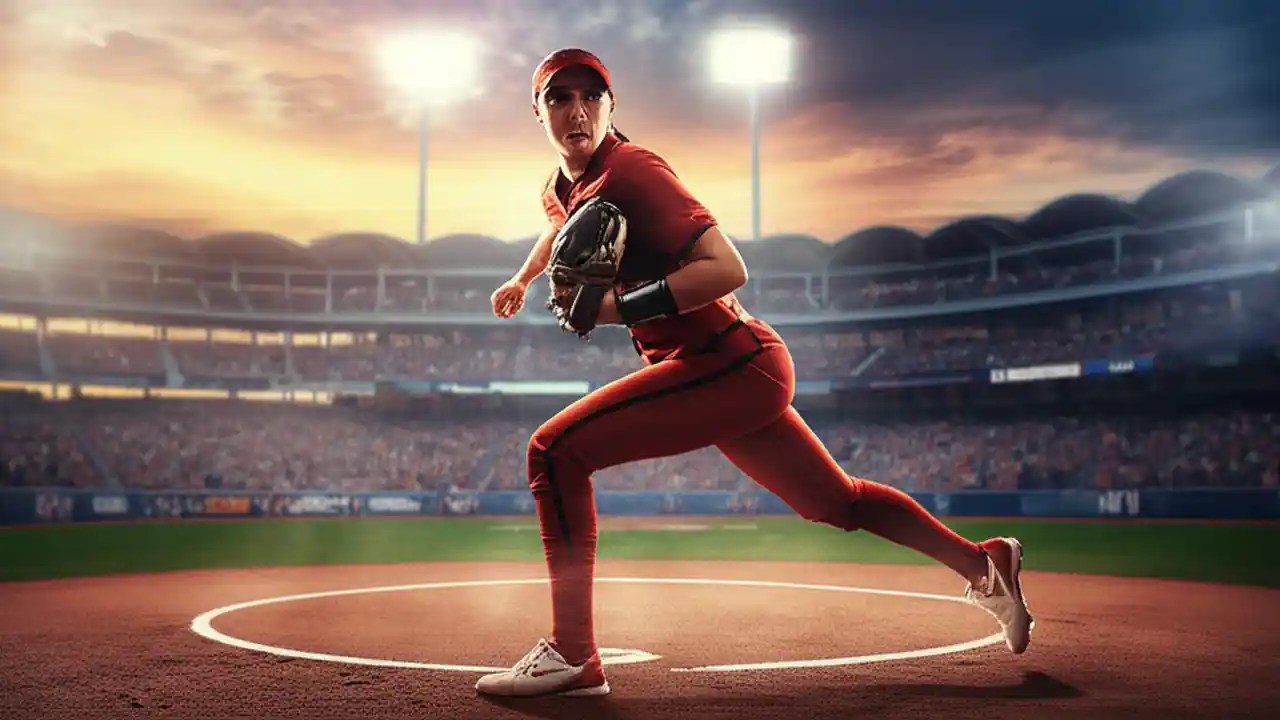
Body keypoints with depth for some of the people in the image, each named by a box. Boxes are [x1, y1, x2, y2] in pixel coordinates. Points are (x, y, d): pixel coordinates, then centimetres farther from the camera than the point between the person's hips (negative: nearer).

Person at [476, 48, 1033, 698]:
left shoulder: (631, 170, -16)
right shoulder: (561, 187, 11)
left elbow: (727, 268, -26)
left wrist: (618, 306, -29)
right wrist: (523, 279, 36)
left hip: (729, 365, -9)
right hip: (734, 373, 9)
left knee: (555, 450, -15)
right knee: (838, 502, 21)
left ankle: (571, 657, -13)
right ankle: (983, 565, 35)